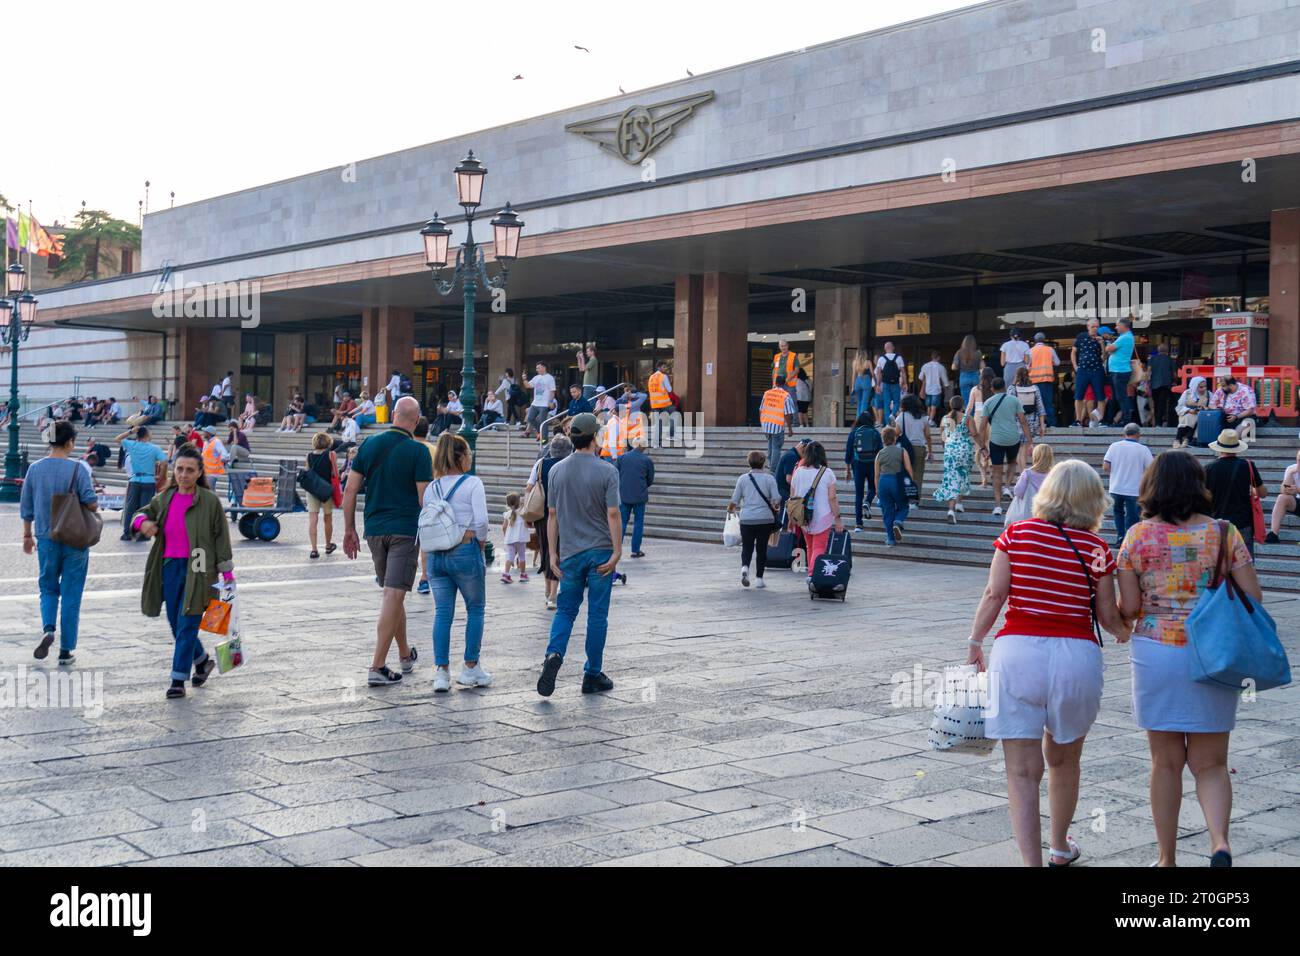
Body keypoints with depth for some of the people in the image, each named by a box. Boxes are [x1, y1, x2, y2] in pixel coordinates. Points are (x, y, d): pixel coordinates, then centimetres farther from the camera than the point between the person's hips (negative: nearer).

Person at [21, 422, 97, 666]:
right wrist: (94, 503, 7)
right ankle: (66, 650, 9)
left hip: (46, 538, 3)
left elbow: (26, 507, 7)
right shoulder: (77, 468, -11)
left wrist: (27, 535, 19)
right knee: (71, 594, 6)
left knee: (48, 588, 19)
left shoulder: (35, 468, 0)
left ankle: (48, 628, -7)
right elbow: (91, 503, -17)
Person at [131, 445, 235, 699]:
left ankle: (178, 680, -1)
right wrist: (143, 522, -4)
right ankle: (202, 661, 36)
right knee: (175, 624, 12)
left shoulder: (210, 501, -6)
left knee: (187, 625, -7)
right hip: (169, 567, 5)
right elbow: (142, 514, 23)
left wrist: (228, 574, -3)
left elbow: (221, 537, -2)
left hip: (197, 570, -5)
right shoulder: (164, 498, 7)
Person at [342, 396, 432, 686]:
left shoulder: (369, 444, 5)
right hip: (405, 530, -5)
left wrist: (349, 529, 12)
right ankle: (377, 667, -9)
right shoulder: (418, 451, -8)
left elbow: (350, 490, 4)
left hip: (374, 529, 5)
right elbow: (424, 499, -9)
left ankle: (405, 655, 31)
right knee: (394, 595, -6)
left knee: (393, 594, 19)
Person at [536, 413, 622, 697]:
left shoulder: (557, 470, 2)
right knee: (597, 615, 6)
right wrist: (617, 552, -8)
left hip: (570, 554, 3)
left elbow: (552, 515, 4)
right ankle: (592, 676, 11)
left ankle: (554, 654, -14)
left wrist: (553, 553, 8)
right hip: (600, 552, -2)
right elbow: (613, 514, -12)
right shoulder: (606, 471, -8)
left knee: (566, 610, 12)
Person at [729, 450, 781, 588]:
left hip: (747, 519, 1)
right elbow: (776, 499, -6)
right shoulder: (769, 478, -3)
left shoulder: (743, 478, 0)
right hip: (765, 519, -1)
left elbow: (735, 500, 3)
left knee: (747, 547, 10)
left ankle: (745, 567, -18)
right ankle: (759, 578, 9)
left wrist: (730, 509, 24)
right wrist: (776, 509, 16)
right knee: (761, 548, 9)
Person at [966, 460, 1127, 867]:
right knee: (1063, 760, 22)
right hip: (1076, 654, 1)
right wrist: (1124, 633, 26)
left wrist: (974, 644, 6)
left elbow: (994, 595, -3)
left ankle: (1032, 861, -10)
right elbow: (1109, 616, 5)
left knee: (1022, 771, 0)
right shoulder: (1096, 548, 1)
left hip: (1017, 651, -1)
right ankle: (1060, 848, 41)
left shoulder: (1016, 535, 1)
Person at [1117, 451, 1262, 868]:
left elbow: (1128, 608, -4)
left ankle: (1166, 858, 17)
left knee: (1167, 762, 10)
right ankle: (1220, 842, -14)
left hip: (1157, 652, 0)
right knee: (1210, 763, 9)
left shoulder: (1138, 536, -4)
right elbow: (1253, 599, -2)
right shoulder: (1224, 533, -1)